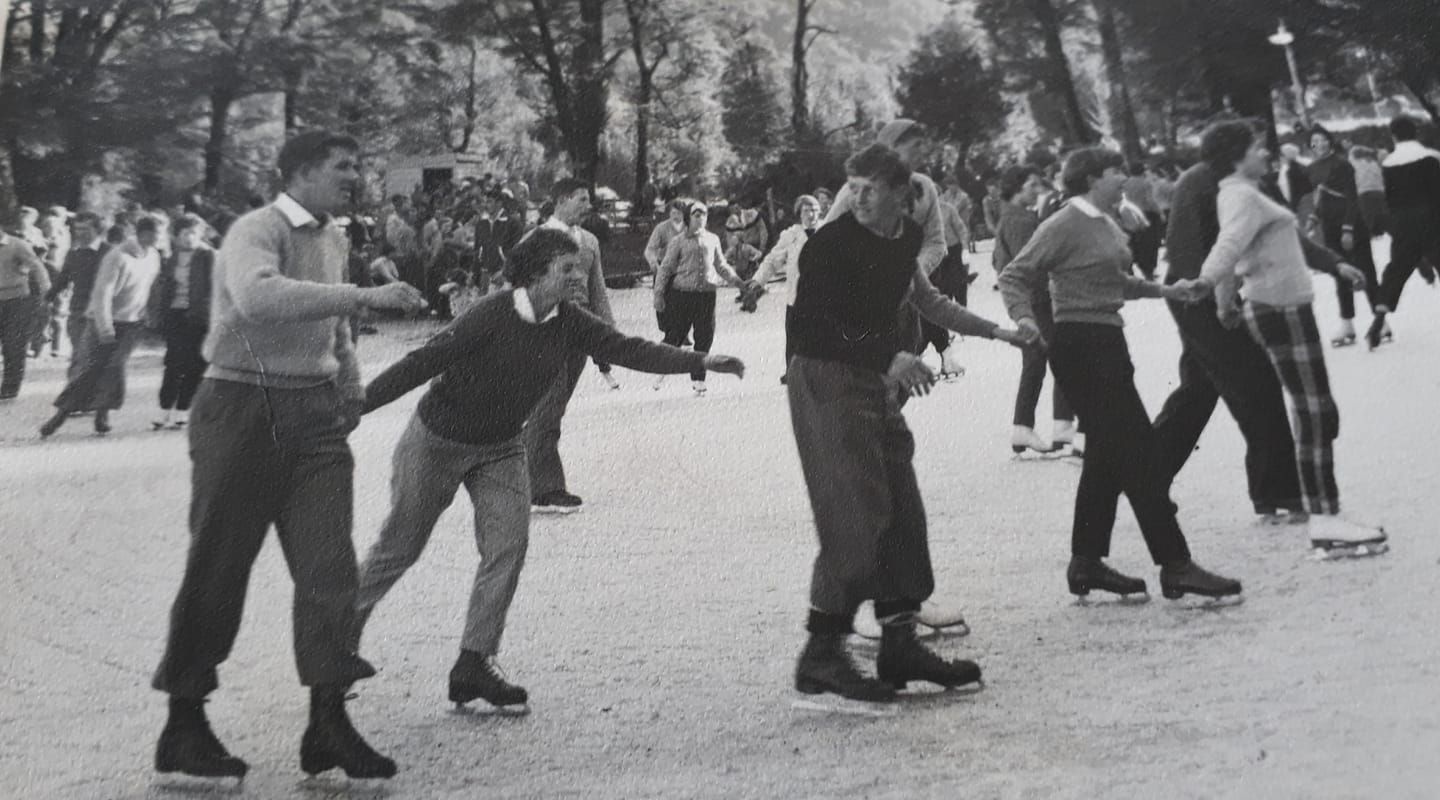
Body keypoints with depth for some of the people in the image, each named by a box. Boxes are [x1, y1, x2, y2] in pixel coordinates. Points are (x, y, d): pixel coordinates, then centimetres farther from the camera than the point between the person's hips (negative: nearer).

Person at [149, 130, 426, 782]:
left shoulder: (334, 239, 14)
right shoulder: (256, 231, -13)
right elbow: (258, 296, -35)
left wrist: (350, 382, 12)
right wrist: (364, 296, -36)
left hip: (315, 412, 7)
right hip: (243, 407, -7)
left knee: (329, 566, -3)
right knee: (217, 569, 1)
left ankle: (328, 724, 2)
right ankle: (183, 728, 13)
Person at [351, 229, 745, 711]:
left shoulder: (569, 324, -9)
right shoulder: (493, 315, -27)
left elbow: (627, 350, -12)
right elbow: (424, 362, -26)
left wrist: (700, 361, -21)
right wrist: (354, 406, -25)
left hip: (500, 449, 6)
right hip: (438, 441, -5)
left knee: (508, 545, -10)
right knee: (400, 549, 6)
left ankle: (473, 663, -2)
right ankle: (344, 636, 30)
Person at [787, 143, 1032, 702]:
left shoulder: (906, 238, 7)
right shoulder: (831, 243, -17)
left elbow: (922, 299, 26)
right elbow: (812, 331, -22)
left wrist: (995, 332, 33)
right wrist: (892, 356, -29)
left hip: (877, 386, 8)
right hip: (827, 384, -8)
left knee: (902, 515, 9)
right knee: (856, 519, -13)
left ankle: (899, 643, 19)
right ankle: (820, 657, -7)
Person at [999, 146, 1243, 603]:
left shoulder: (1106, 224, 14)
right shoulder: (1065, 225, -12)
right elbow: (1015, 276, -13)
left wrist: (1161, 290, 27)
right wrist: (1024, 316, -29)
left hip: (1106, 343, 10)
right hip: (1080, 346, -10)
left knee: (1109, 455, 13)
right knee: (1137, 452, -10)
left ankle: (1087, 563, 20)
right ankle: (1175, 566, -7)